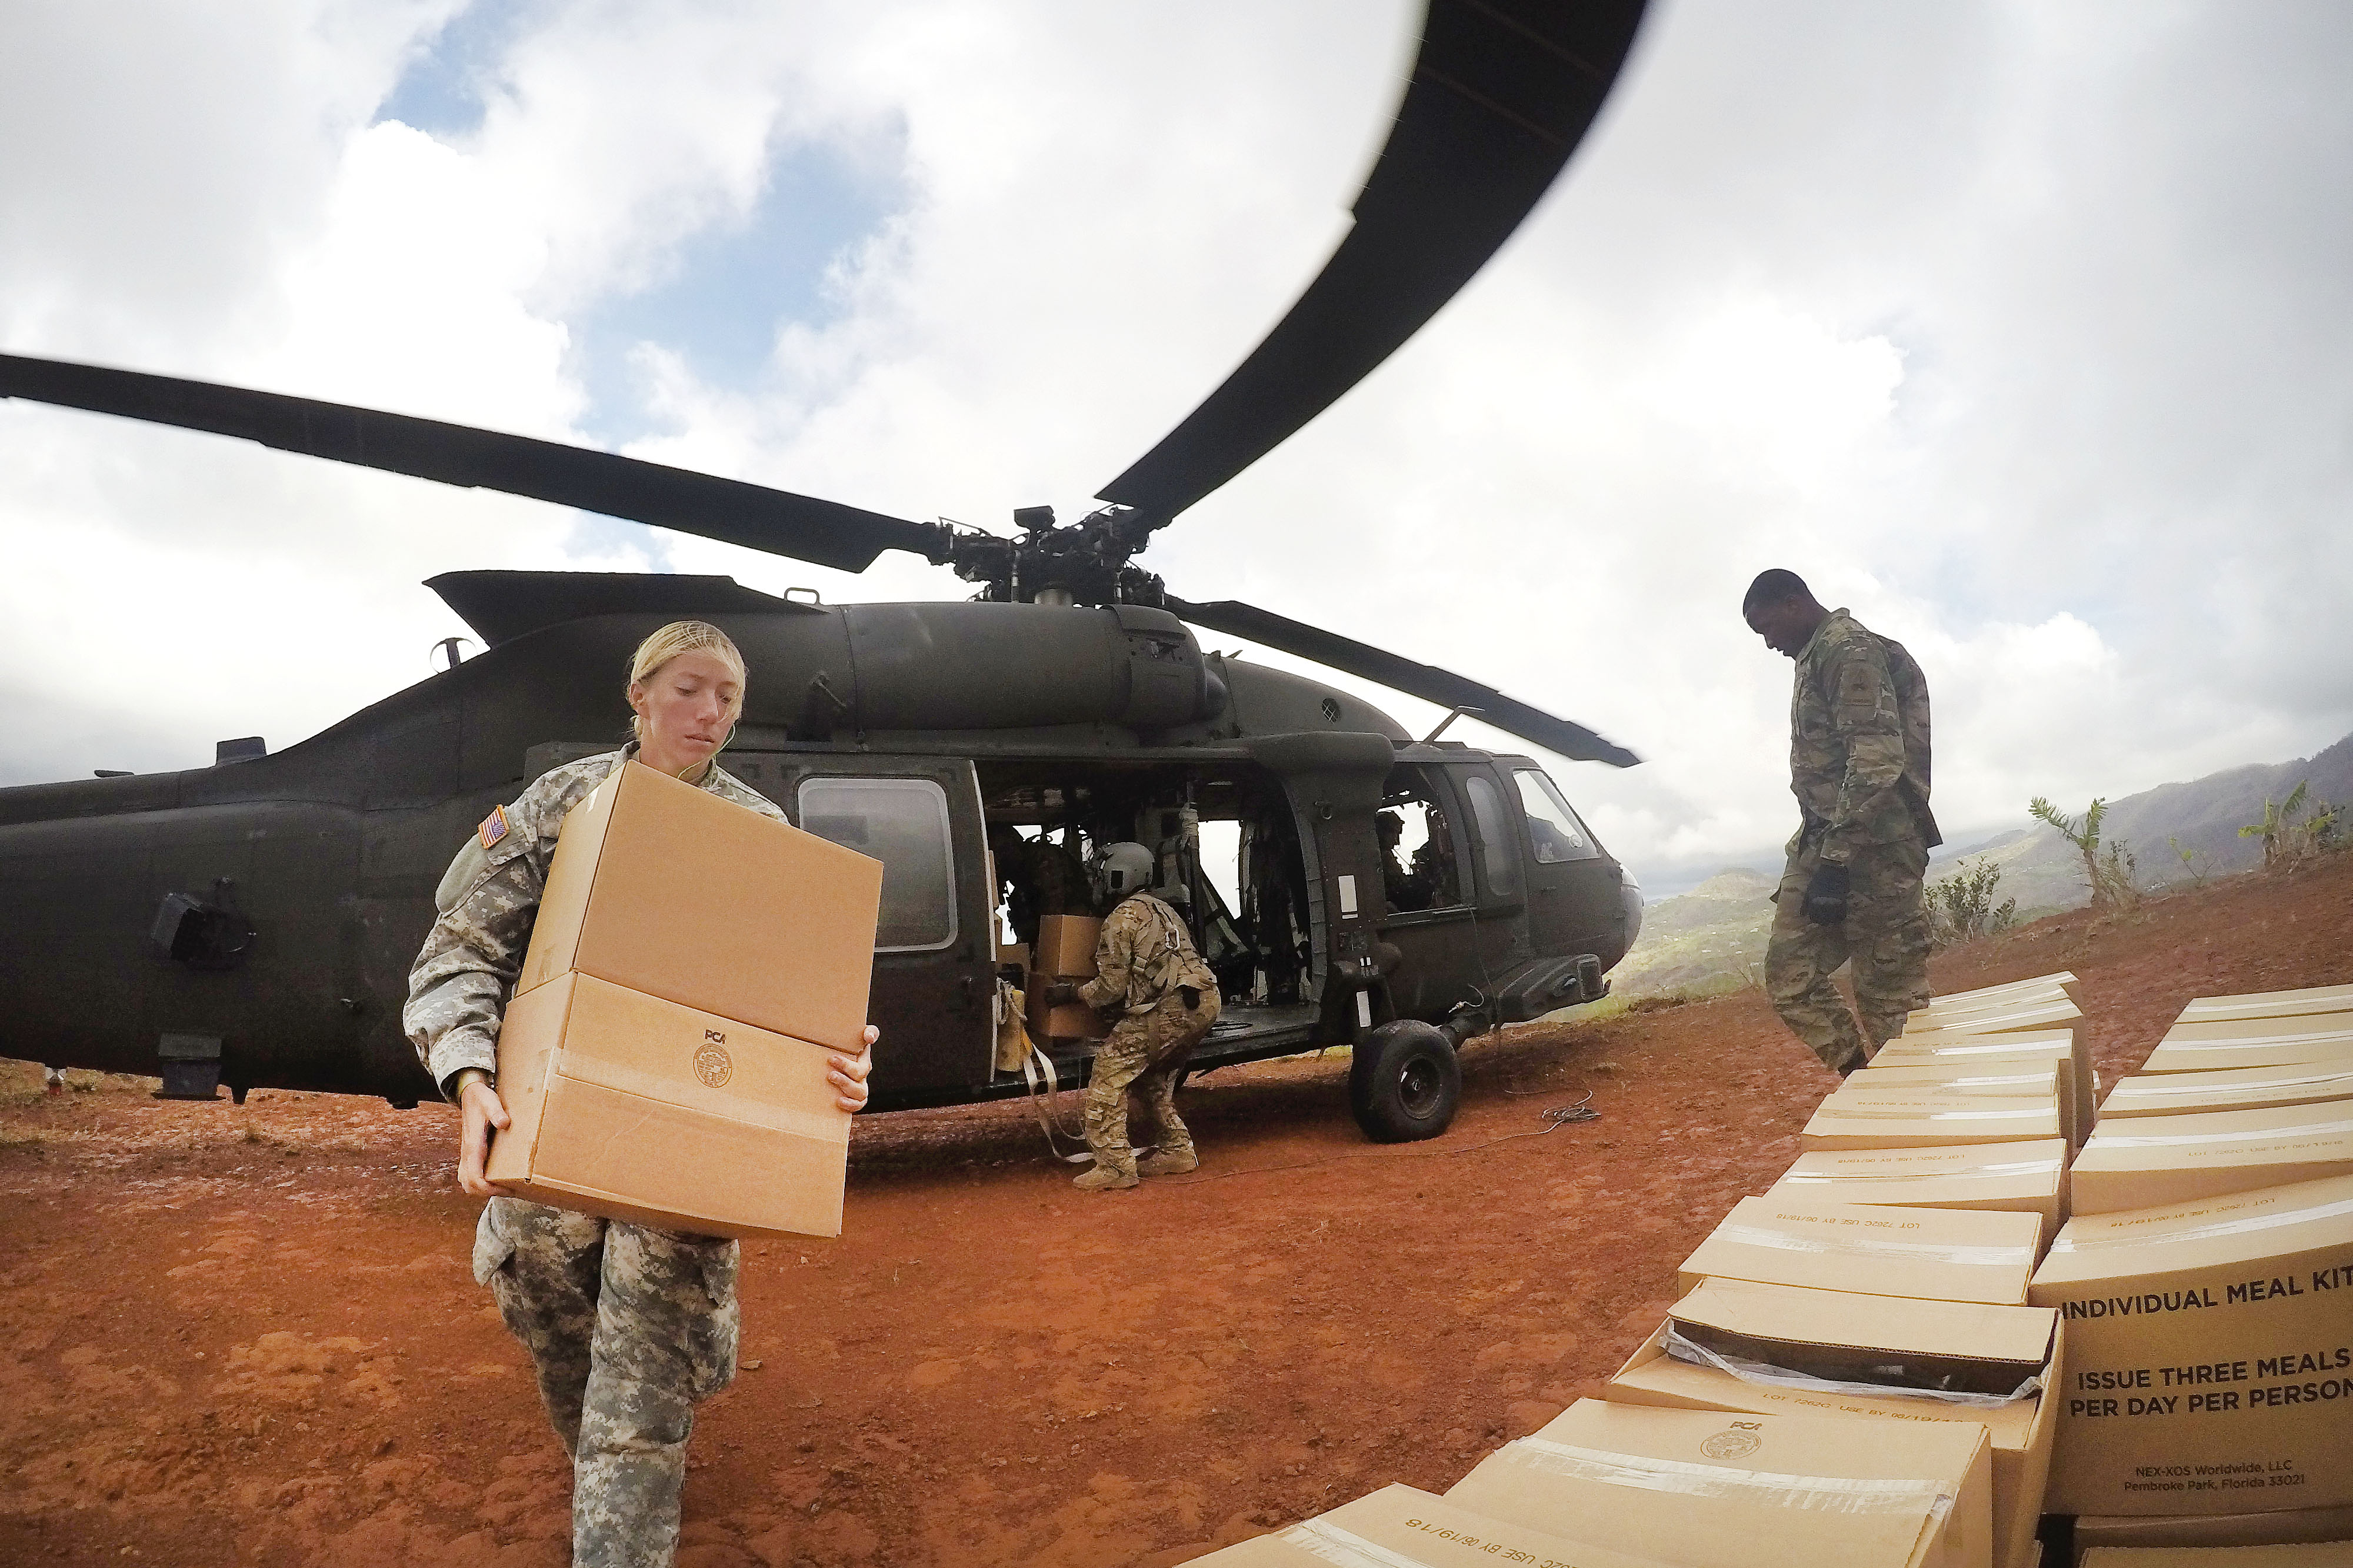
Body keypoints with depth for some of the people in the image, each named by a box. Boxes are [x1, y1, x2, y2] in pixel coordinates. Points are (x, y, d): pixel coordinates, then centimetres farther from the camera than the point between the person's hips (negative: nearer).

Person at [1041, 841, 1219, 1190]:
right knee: (1152, 1077, 25)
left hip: (1169, 1010, -9)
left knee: (1109, 1072, -3)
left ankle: (1115, 1167, -7)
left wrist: (1069, 993, 10)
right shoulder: (1162, 910, 25)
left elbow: (1111, 988, -4)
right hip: (1205, 1004, 9)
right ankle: (1177, 1151, 27)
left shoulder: (1122, 919, -3)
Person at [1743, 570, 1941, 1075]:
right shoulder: (1817, 657, 20)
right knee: (1789, 972, 5)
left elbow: (1877, 759, -21)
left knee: (1892, 992, -3)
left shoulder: (1849, 648, -10)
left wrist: (1835, 860, -24)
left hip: (1870, 846, -10)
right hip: (1828, 842, 10)